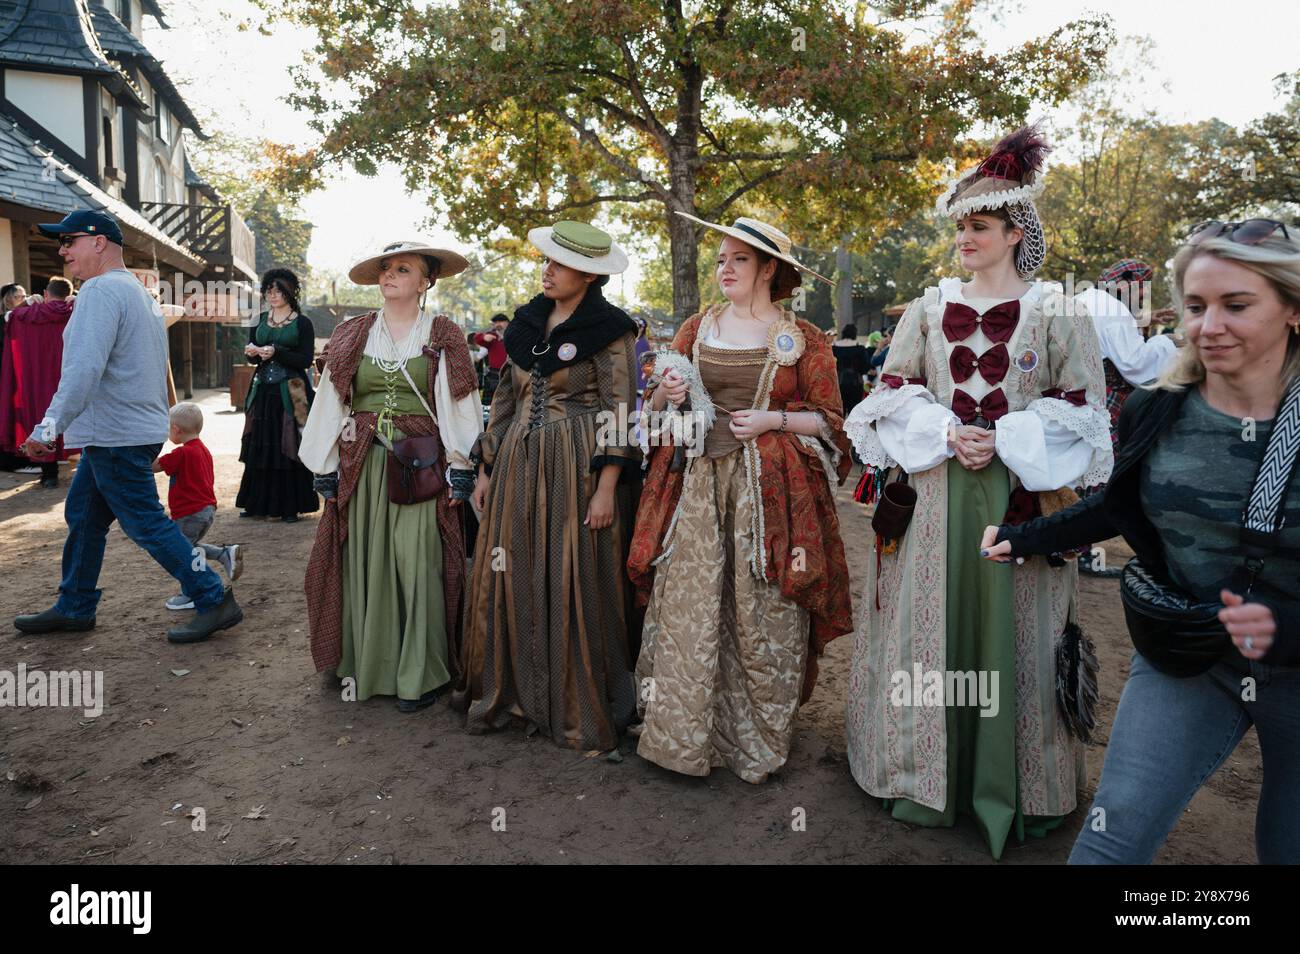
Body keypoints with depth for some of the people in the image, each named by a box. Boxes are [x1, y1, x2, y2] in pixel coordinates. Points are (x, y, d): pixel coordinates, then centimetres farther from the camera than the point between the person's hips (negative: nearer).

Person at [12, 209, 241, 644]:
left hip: (117, 436, -10)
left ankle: (215, 602, 0)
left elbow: (84, 369, -26)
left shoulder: (101, 290, -15)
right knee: (82, 517, 17)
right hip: (123, 431, 10)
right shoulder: (137, 290, 17)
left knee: (147, 525, -5)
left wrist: (49, 426, -27)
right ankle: (74, 608, 28)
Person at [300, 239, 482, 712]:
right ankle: (366, 665, 20)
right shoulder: (353, 334, 11)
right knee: (363, 564, 6)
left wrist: (460, 468, -7)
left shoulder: (442, 336, 3)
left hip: (420, 469, -3)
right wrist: (327, 468, 6)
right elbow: (331, 402, 10)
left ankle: (420, 674, 9)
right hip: (361, 468, 3)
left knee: (419, 566, -3)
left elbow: (460, 406, 0)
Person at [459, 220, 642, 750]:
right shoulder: (526, 323, 12)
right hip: (519, 468, 6)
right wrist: (487, 468, 12)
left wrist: (606, 487, -17)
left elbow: (620, 413, -10)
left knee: (576, 586, 0)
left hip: (579, 470, -6)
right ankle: (514, 692, 25)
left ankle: (581, 708, 16)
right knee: (512, 582, 9)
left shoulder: (610, 329, -6)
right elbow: (506, 399, 15)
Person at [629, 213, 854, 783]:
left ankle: (758, 744, 18)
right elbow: (656, 409, 17)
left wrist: (774, 419, -11)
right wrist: (665, 394, -6)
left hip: (770, 490, -2)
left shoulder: (803, 339, 4)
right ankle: (681, 736, 14)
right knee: (686, 609, 0)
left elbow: (830, 420, 4)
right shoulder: (696, 329, 13)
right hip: (696, 484, 3)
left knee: (762, 617, 1)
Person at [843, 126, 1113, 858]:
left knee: (1013, 632, 4)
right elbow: (896, 393, 7)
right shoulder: (930, 307, 8)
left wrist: (1004, 441, -14)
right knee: (931, 626, 6)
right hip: (935, 493, 2)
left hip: (1023, 496, -2)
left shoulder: (1056, 311, 1)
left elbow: (1079, 408, -1)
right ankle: (928, 775, 23)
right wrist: (946, 433, -10)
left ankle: (1014, 787, 22)